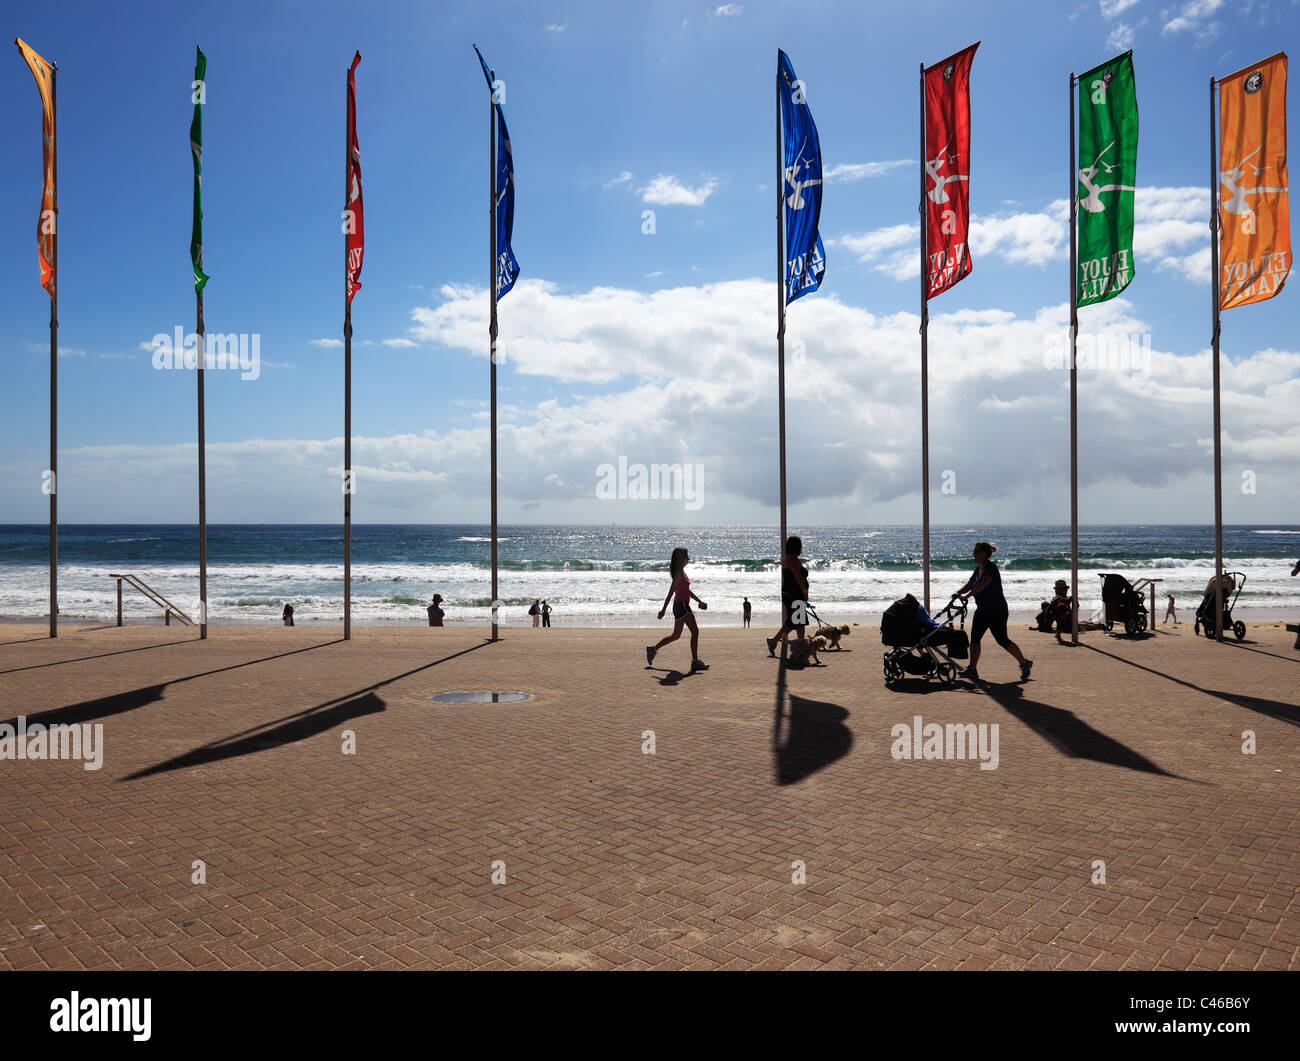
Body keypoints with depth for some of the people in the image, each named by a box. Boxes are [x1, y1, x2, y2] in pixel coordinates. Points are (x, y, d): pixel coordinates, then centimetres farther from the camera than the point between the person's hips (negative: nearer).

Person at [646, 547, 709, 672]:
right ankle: (695, 662, -12)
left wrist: (699, 601, 24)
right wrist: (664, 609, -17)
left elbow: (686, 590, 25)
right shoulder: (679, 573, -14)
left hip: (680, 605, 10)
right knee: (695, 631, -10)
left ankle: (653, 649, 20)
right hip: (682, 605, -10)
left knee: (676, 635, 15)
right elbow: (671, 592, -17)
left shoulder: (681, 571, 16)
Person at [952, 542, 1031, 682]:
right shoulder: (978, 568, 9)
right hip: (982, 610, 9)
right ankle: (972, 669, 3)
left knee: (1002, 640, -2)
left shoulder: (991, 568, -18)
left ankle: (1024, 663, 16)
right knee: (974, 639, 1)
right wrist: (958, 593, -6)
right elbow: (969, 584, 12)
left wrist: (967, 596, -39)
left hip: (997, 611, -9)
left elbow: (982, 585, -32)